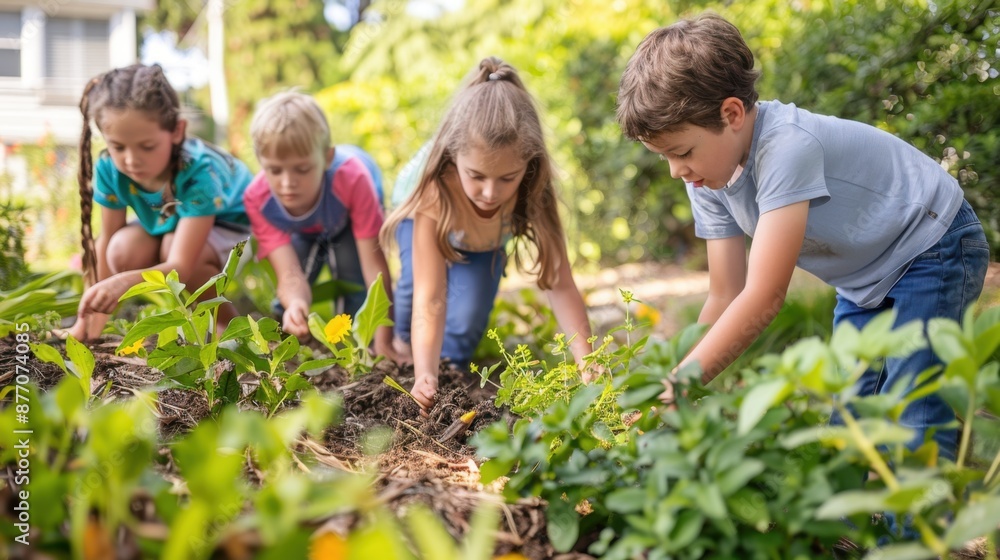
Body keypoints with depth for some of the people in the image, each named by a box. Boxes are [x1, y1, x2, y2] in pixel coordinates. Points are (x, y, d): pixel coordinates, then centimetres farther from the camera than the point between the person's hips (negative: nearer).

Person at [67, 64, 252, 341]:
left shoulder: (198, 171, -39)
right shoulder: (109, 168, -24)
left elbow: (180, 267, -41)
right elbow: (106, 242, -13)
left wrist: (126, 282, -61)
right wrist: (90, 318, -11)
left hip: (230, 220, -5)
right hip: (164, 222, 5)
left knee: (173, 248, -34)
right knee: (123, 251, -24)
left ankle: (228, 321, -8)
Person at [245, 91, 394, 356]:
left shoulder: (352, 180, -47)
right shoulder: (258, 198, -40)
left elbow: (375, 266, -43)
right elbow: (290, 275, -44)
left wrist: (384, 342, -46)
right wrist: (295, 305, -71)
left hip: (349, 215, -1)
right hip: (304, 231, 1)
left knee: (350, 264, -24)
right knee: (291, 306, -6)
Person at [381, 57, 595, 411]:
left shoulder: (532, 192, -39)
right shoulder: (436, 194, -46)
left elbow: (560, 284, -37)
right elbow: (430, 298, -49)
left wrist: (586, 361, -48)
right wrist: (424, 375, -62)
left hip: (486, 242, 1)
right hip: (428, 219, -1)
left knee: (470, 314, -20)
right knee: (416, 278, -28)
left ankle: (454, 358, 15)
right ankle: (403, 337, 6)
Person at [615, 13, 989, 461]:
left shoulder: (788, 145, -35)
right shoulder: (707, 174, -10)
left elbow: (764, 297, -38)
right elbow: (725, 298, -9)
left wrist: (677, 387, -39)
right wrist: (673, 386, -17)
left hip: (933, 247, -8)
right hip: (865, 278, 8)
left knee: (909, 430, -18)